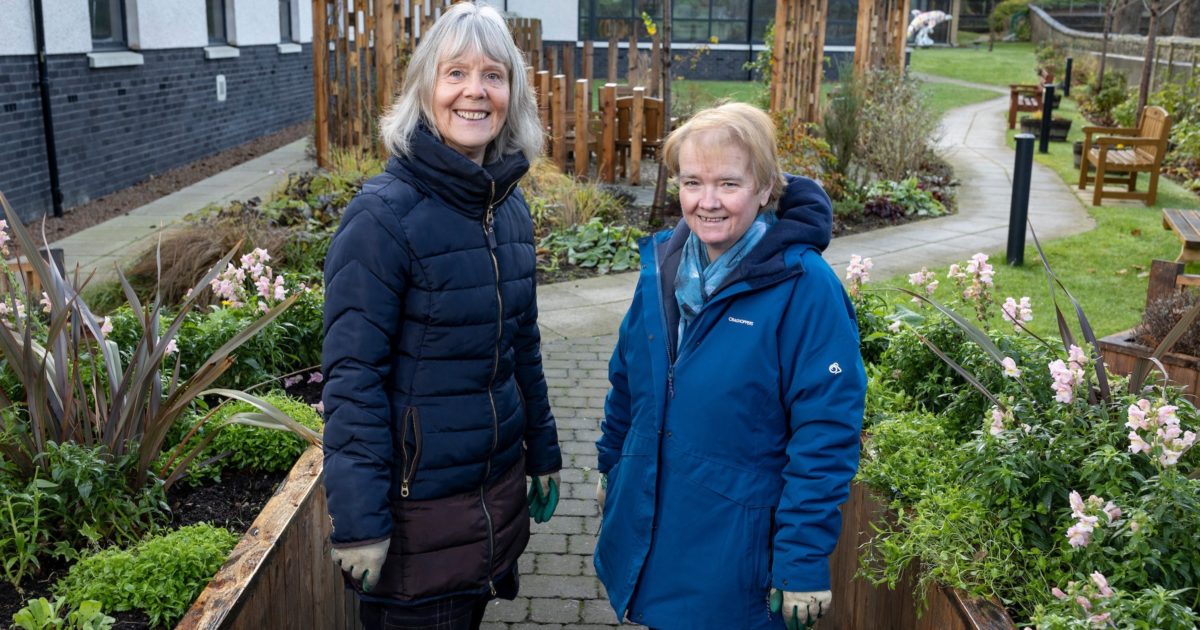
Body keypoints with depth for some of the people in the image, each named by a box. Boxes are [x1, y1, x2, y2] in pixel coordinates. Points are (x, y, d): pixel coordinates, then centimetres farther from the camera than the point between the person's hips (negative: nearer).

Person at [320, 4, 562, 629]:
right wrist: (358, 522, -18)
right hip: (420, 501, -6)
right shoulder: (385, 212, -18)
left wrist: (543, 453, 16)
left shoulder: (510, 204, 3)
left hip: (500, 482, 6)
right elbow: (351, 376, -18)